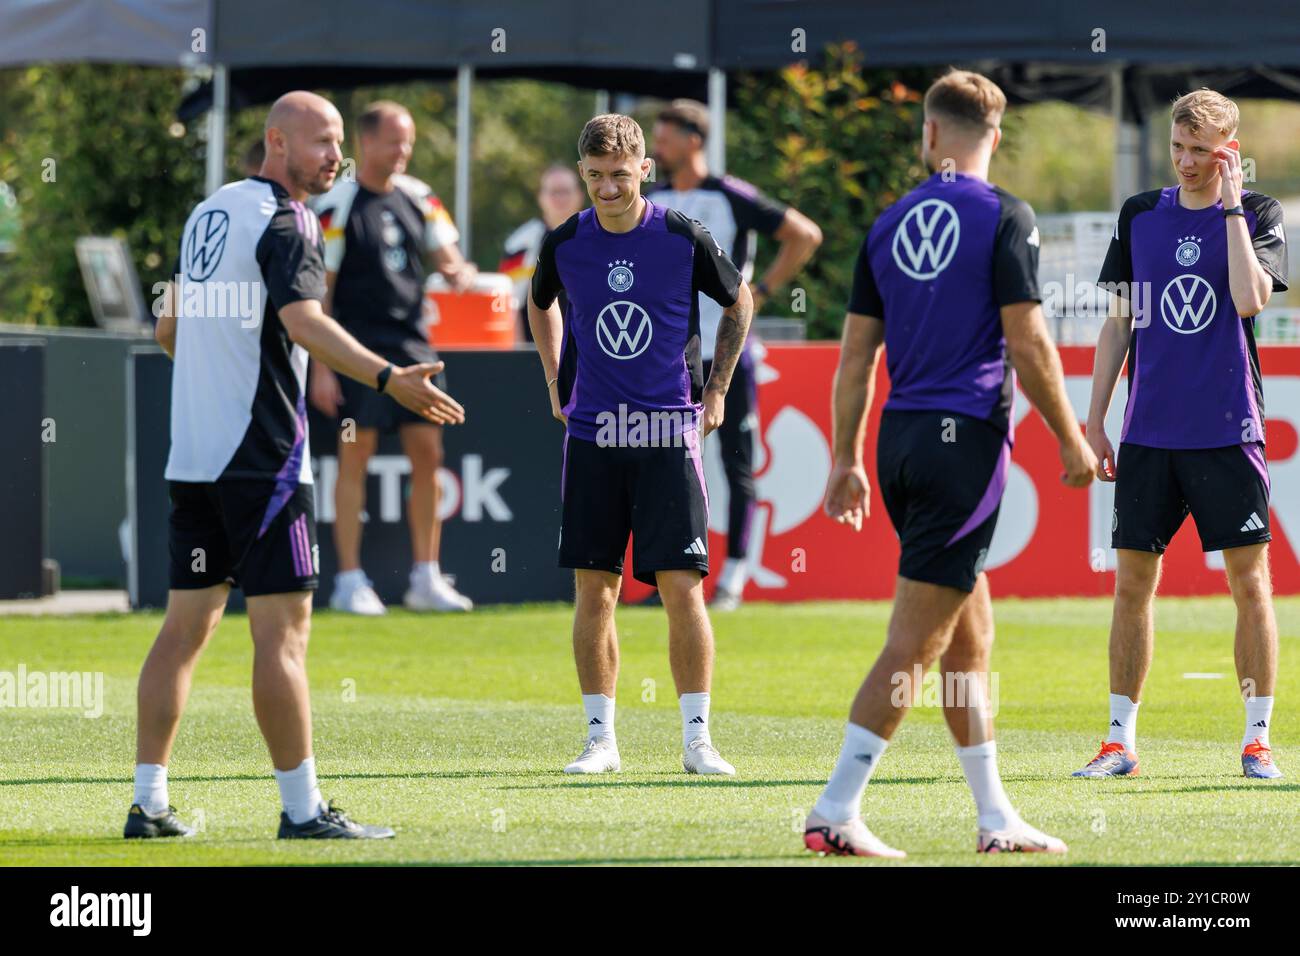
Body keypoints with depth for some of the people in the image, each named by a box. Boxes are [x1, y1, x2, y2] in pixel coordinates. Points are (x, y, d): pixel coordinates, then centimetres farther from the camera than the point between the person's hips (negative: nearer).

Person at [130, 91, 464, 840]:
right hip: (263, 456, -9)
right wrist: (387, 378, -38)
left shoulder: (208, 212, 17)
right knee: (282, 630, -7)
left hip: (192, 454, 9)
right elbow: (302, 320, -27)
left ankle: (149, 802, 9)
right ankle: (302, 807, -7)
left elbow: (170, 330, 27)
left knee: (187, 624, 10)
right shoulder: (286, 223, -9)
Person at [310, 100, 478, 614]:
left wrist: (459, 271, -12)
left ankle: (425, 578, 11)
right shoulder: (338, 205, -8)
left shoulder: (417, 197, 9)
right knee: (356, 456, -4)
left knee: (427, 452, 4)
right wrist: (321, 367, -11)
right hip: (359, 347, -6)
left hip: (412, 342, 6)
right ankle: (349, 581, 1)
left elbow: (445, 255, 14)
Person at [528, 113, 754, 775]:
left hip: (669, 432, -2)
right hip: (592, 434, 2)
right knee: (593, 589, 2)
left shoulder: (685, 239, -5)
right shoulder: (565, 244, 1)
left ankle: (697, 739, -1)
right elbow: (541, 304, 23)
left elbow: (738, 303, 12)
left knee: (681, 585, -8)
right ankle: (600, 737, 10)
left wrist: (718, 389, 10)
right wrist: (556, 384, 18)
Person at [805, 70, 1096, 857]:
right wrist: (1071, 441, -2)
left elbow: (857, 354, 10)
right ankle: (837, 811, -11)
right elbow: (1027, 344, -12)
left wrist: (847, 460, 16)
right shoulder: (1004, 217, -7)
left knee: (970, 636, 14)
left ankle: (995, 816, 16)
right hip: (966, 437, -6)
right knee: (916, 643, -6)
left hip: (901, 439, 6)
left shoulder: (891, 223, 9)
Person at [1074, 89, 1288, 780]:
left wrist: (1230, 206, -13)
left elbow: (1249, 299, -18)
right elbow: (1118, 324, 14)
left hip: (1227, 432, -3)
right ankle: (1120, 742, 8)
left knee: (1249, 582, -3)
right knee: (1132, 583, 2)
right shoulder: (1139, 215, 9)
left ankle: (1257, 741, 4)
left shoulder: (1257, 214, 0)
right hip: (1148, 433, 3)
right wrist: (1094, 422, 10)